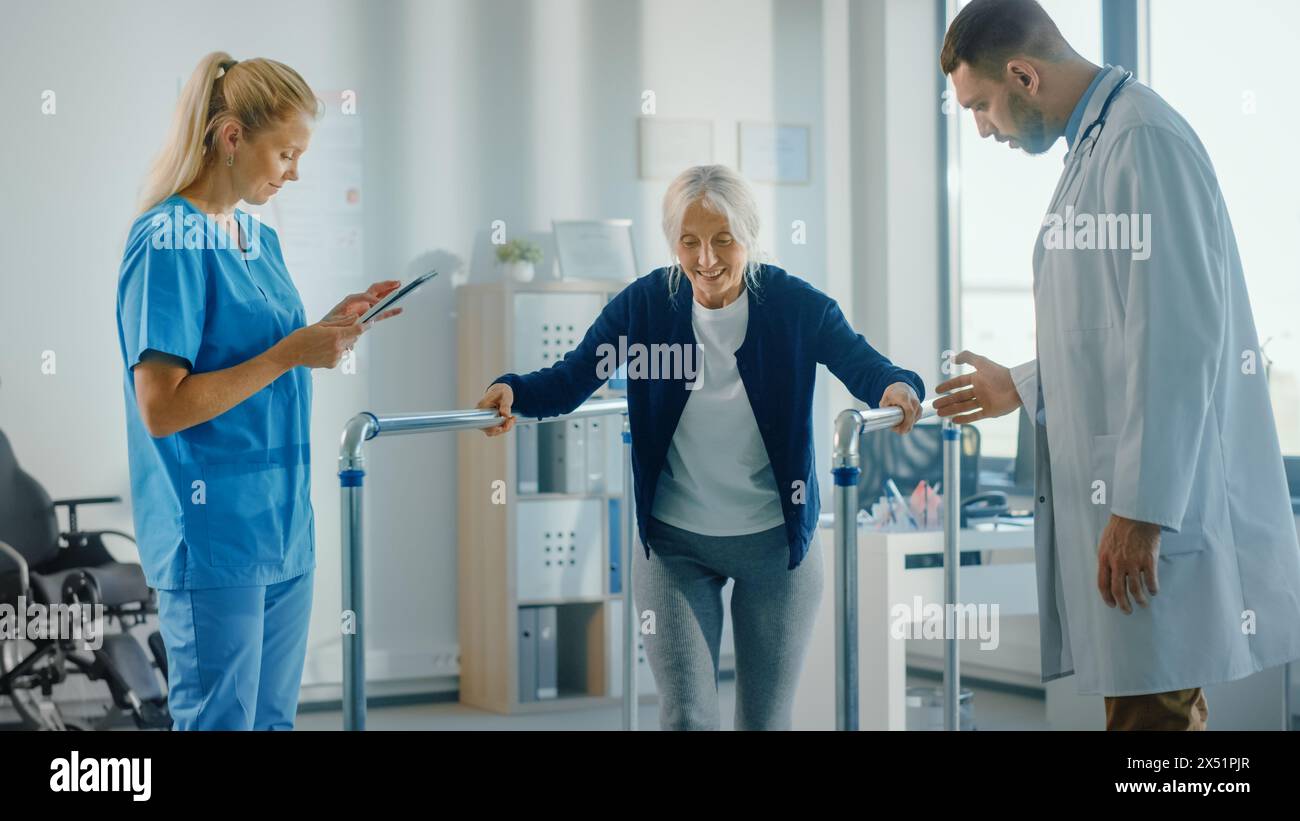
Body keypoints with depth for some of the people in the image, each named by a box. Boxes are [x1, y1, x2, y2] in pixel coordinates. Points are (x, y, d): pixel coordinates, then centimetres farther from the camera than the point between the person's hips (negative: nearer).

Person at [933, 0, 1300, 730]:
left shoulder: (1142, 141, -13)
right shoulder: (1095, 145, 17)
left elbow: (1178, 335, -21)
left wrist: (1143, 510, -22)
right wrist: (1022, 389, 28)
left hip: (1163, 503, -10)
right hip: (1127, 499, 10)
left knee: (1154, 711, -6)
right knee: (1157, 706, 13)